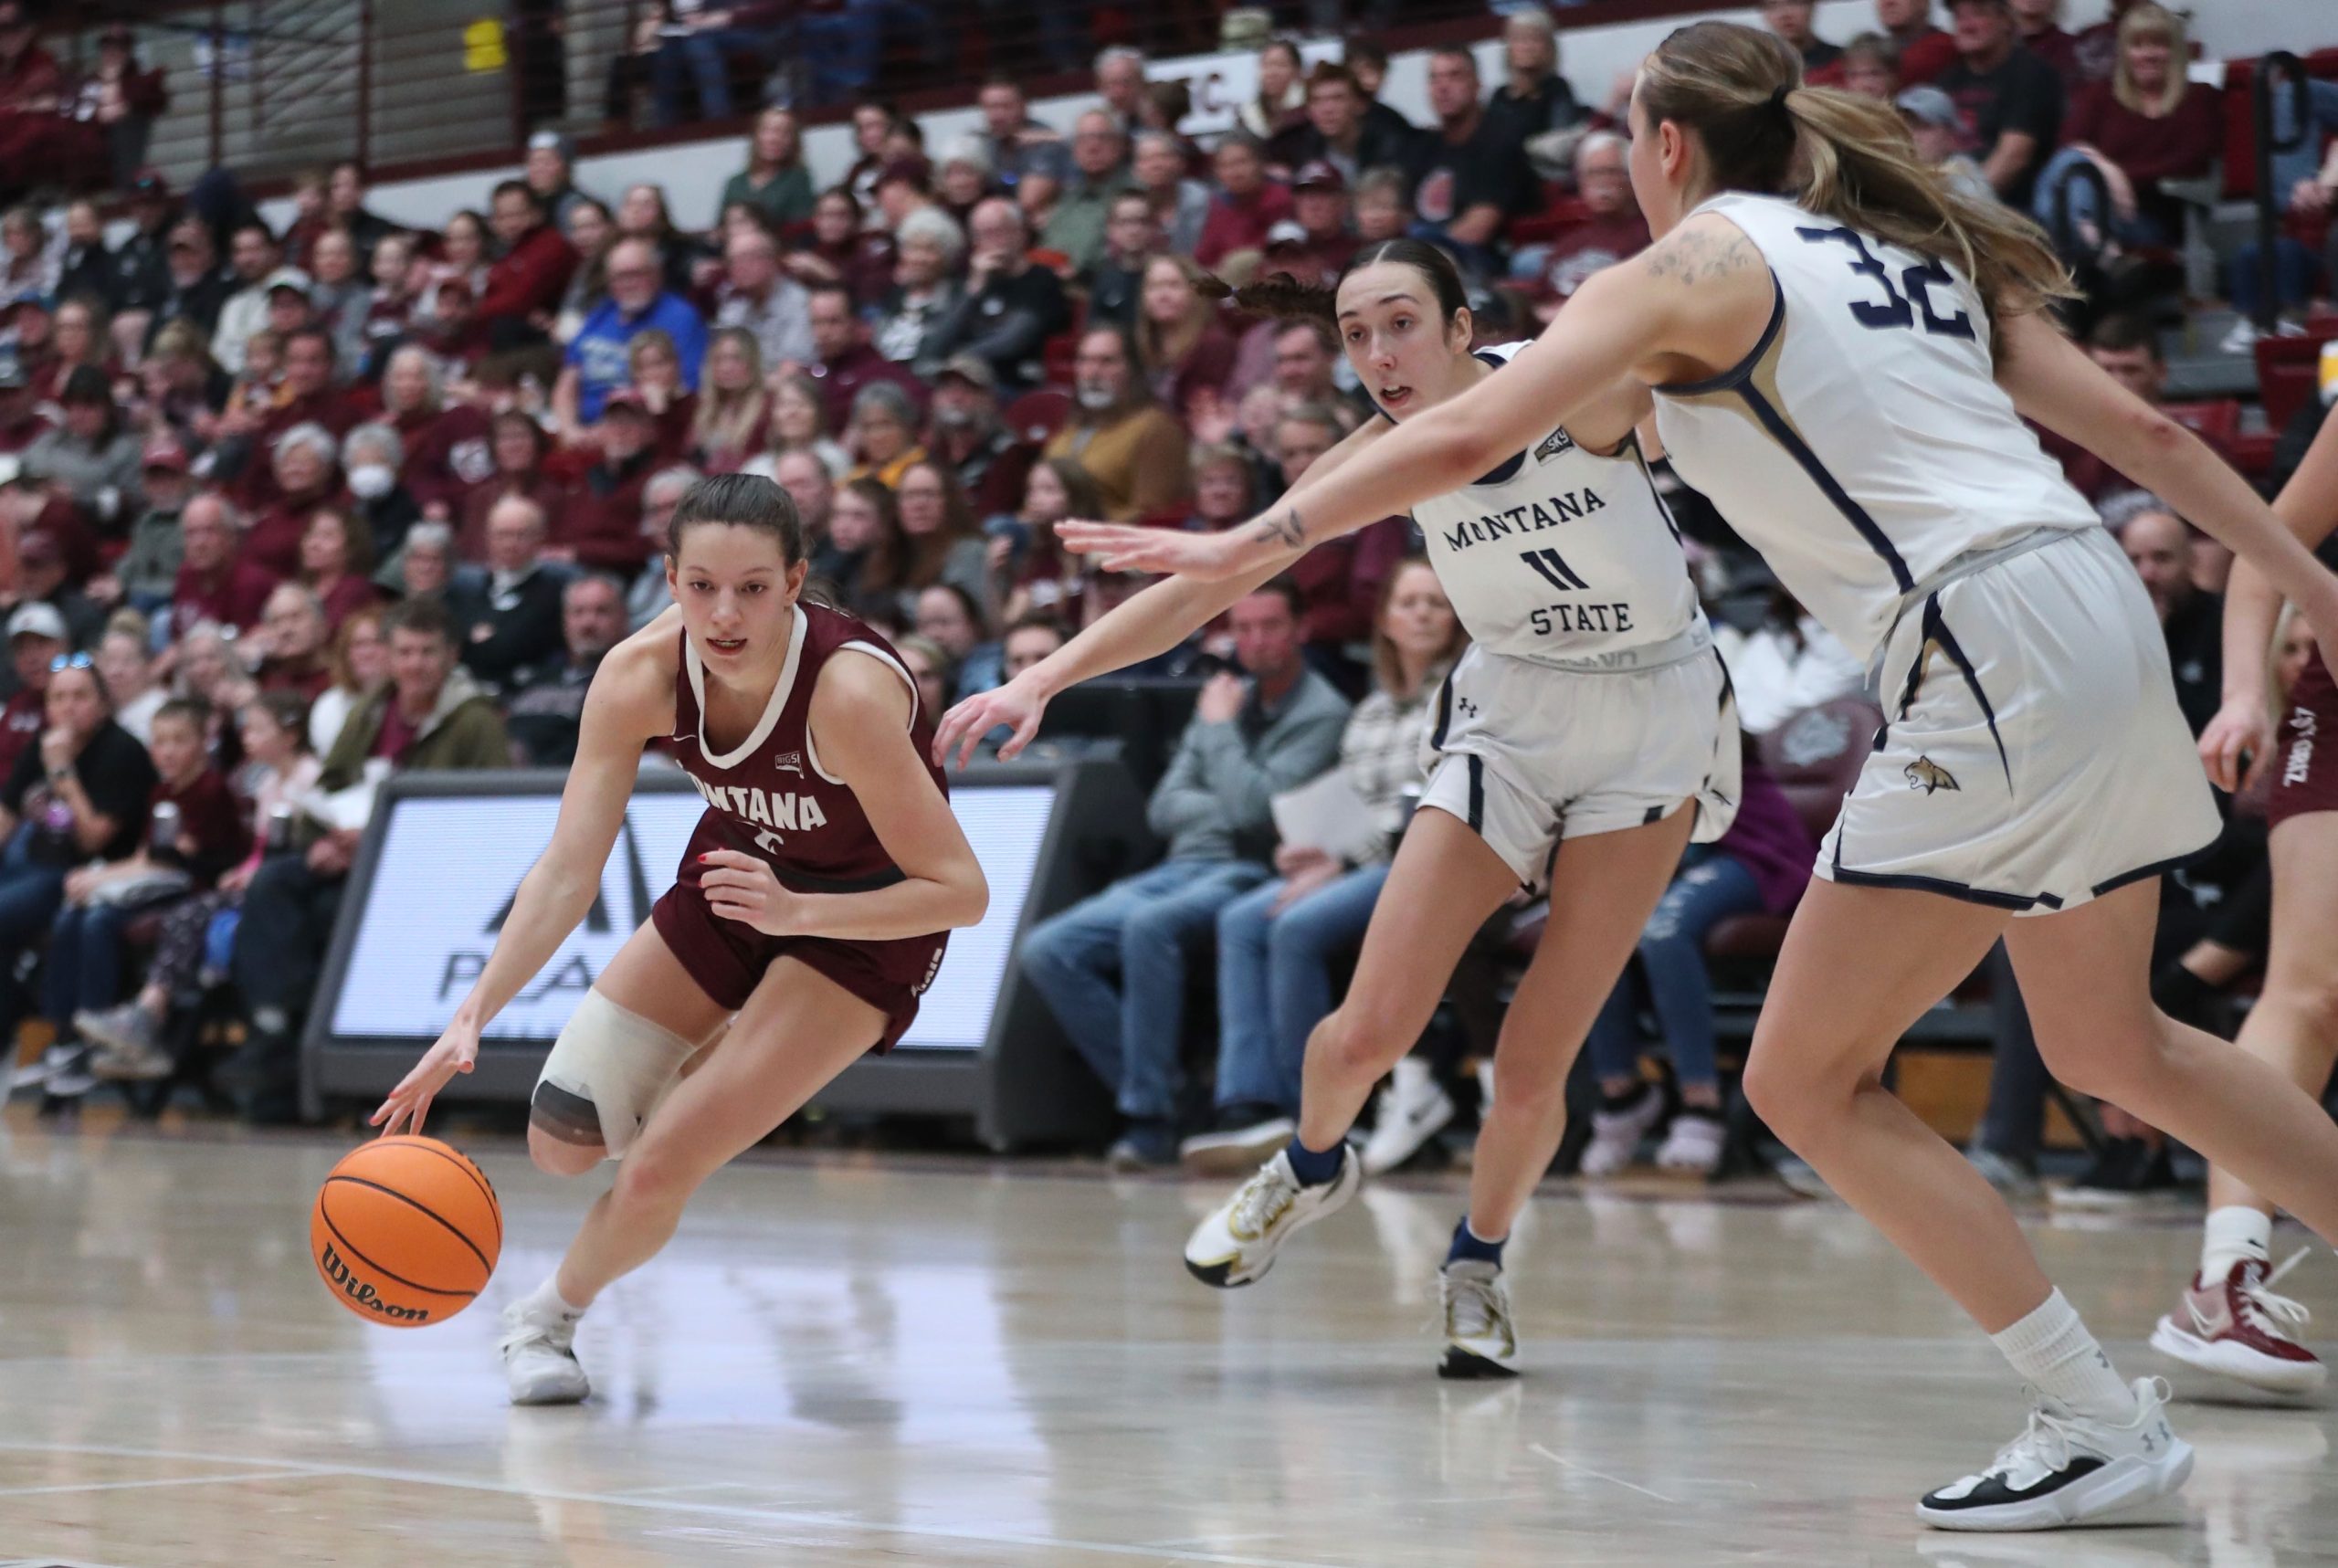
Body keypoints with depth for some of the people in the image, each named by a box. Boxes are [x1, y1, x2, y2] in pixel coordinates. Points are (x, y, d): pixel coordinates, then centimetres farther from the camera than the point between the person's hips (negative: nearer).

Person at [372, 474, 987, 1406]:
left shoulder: (850, 691, -36)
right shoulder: (641, 675, -23)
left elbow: (963, 893, -31)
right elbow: (568, 869, -22)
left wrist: (795, 912, -44)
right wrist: (473, 1016, -33)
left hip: (867, 923, -5)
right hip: (742, 870, 5)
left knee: (659, 1169, -15)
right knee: (560, 1143, 2)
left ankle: (553, 1315, 16)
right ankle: (711, 1058, 34)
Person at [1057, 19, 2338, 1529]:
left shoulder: (1692, 266, 2)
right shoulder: (1907, 248, 22)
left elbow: (1461, 437, -6)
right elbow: (2140, 426, 17)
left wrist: (1247, 541, 1)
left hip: (1994, 659, -8)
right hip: (2098, 614, 8)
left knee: (1809, 1077, -1)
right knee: (2110, 1044, 24)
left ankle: (2101, 1427, -4)